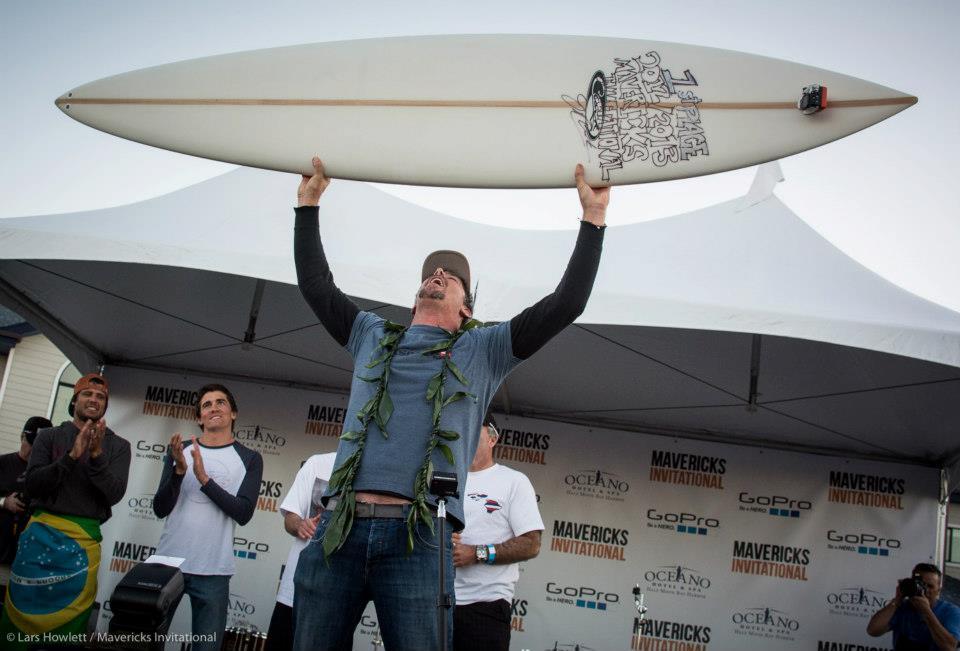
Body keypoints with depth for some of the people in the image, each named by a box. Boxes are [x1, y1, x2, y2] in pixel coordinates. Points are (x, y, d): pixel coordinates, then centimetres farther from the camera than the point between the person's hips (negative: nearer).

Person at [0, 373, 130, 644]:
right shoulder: (49, 436, 9)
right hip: (41, 534, 1)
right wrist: (72, 457, -15)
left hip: (83, 540, -1)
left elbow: (114, 495, -3)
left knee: (67, 622, 2)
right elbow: (32, 486, -2)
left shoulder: (118, 446, 7)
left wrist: (96, 456, -16)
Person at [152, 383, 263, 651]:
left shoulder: (249, 459, 2)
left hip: (213, 571, -2)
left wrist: (204, 478, -17)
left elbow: (244, 513, -9)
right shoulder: (180, 450, 7)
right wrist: (179, 471, -16)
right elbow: (161, 509, 1)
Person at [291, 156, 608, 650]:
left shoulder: (482, 350, 16)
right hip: (338, 528, 3)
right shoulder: (373, 336, 25)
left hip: (418, 536, -2)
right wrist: (308, 206, 31)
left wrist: (592, 219, 13)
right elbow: (316, 285, 28)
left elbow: (565, 304, 12)